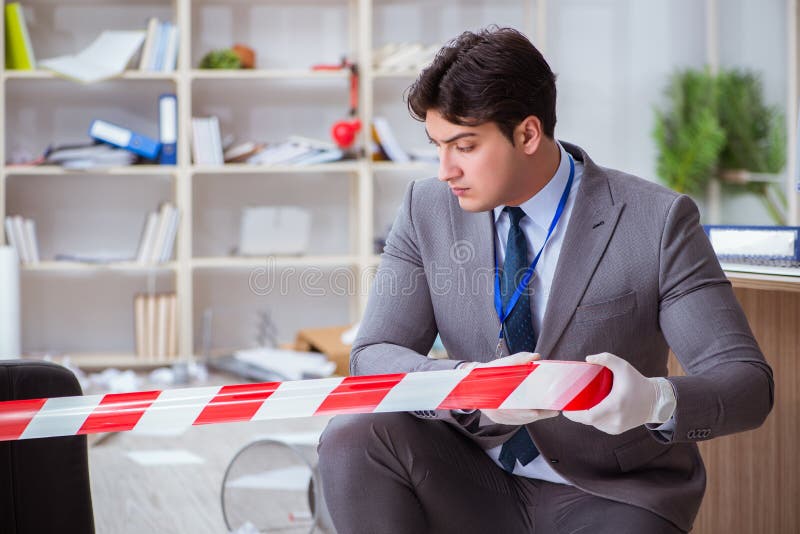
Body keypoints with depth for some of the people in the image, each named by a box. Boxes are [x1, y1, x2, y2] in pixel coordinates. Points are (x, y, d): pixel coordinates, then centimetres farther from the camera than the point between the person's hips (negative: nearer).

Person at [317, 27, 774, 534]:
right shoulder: (428, 210, -1)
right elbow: (373, 357, -7)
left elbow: (748, 382, -14)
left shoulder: (656, 222, -12)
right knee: (354, 435, -22)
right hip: (475, 484, 4)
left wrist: (656, 401, -37)